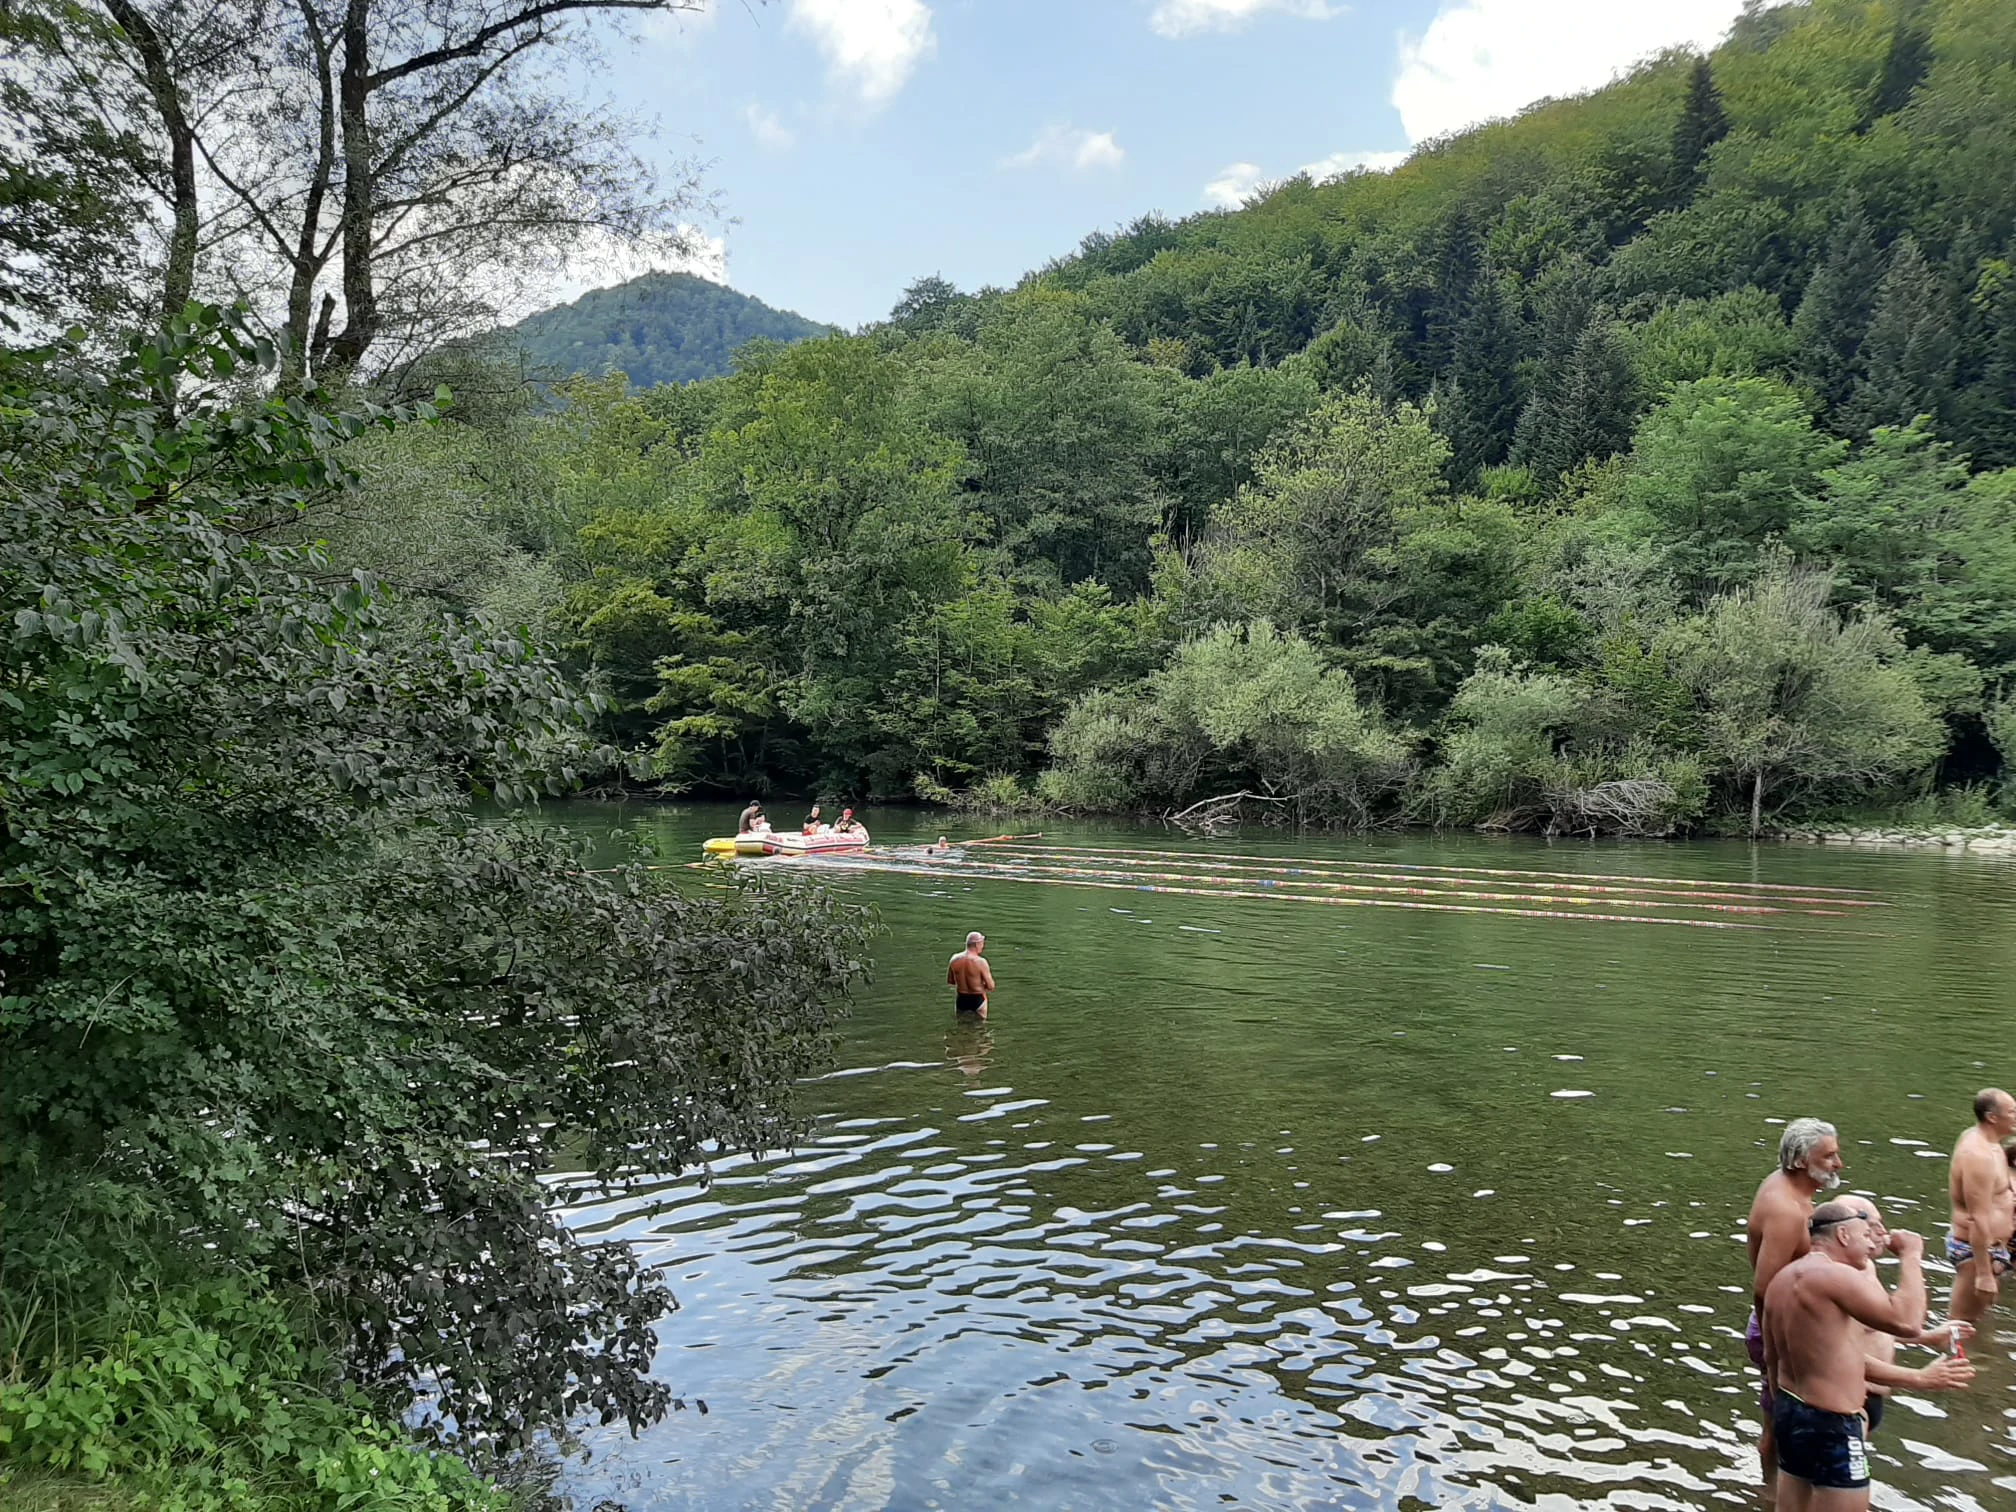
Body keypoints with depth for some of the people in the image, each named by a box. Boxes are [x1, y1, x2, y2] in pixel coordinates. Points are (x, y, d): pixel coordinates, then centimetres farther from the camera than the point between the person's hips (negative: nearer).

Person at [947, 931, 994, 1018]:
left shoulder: (955, 959, -5)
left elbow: (949, 981, 7)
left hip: (961, 999, 4)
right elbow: (990, 986, -17)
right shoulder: (980, 962, -20)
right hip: (977, 1000, -4)